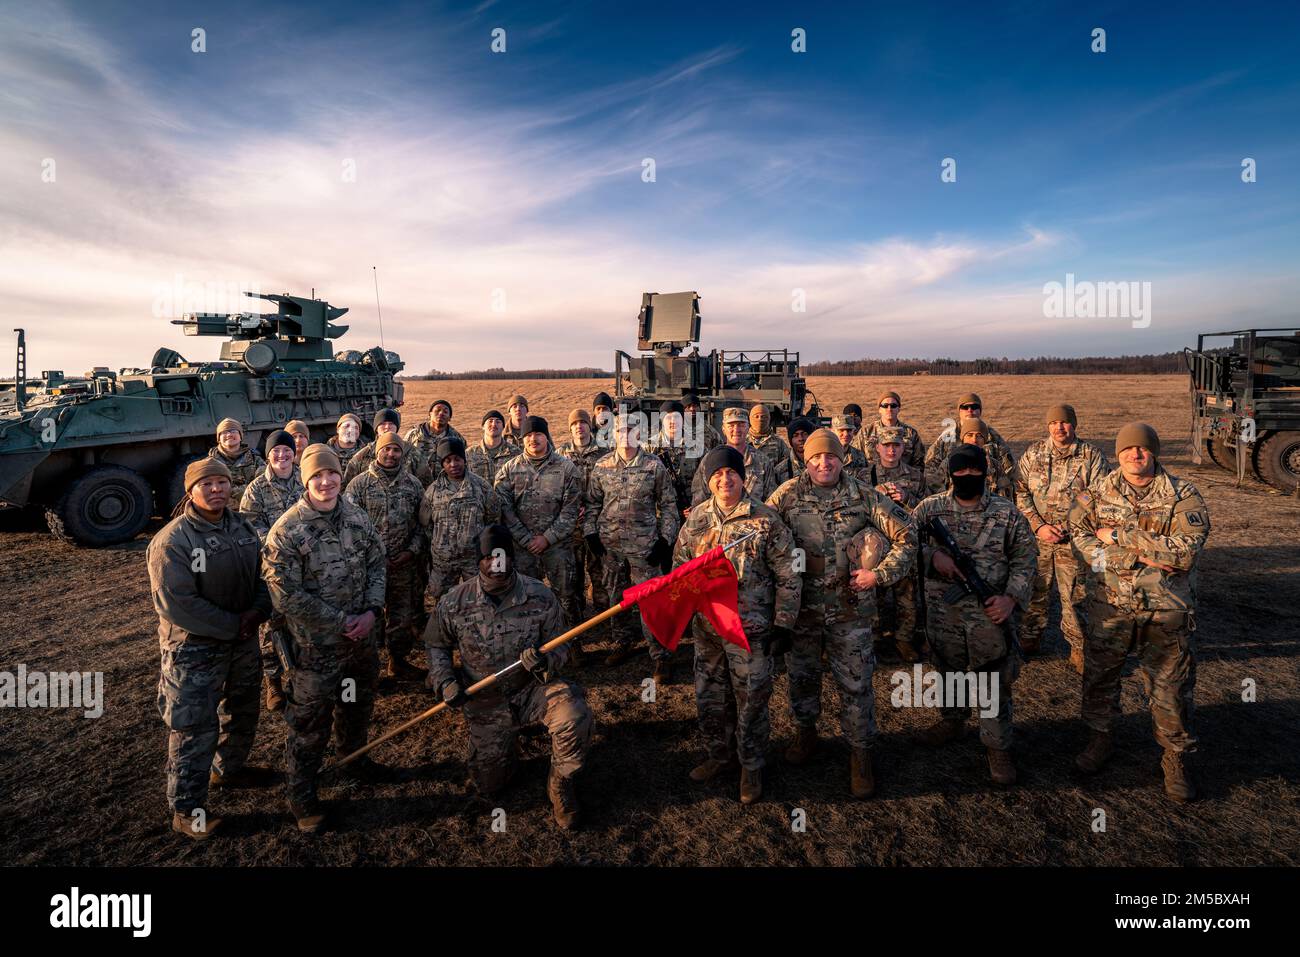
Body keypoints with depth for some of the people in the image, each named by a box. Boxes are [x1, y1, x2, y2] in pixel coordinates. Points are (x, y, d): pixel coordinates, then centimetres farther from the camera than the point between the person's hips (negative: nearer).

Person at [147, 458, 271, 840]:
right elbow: (177, 604, -24)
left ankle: (228, 768, 49)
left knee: (243, 712, 24)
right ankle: (186, 809, 21)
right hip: (194, 648, -7)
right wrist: (233, 626, -20)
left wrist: (258, 609, -13)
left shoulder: (243, 526, 1)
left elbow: (262, 574, 7)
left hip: (244, 641, 7)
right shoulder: (172, 541, -20)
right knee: (195, 729, 2)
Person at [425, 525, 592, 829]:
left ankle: (561, 782, -2)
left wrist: (546, 660, -30)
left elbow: (560, 646, -7)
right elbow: (435, 645, 6)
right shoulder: (455, 603, -13)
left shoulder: (540, 596, -17)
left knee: (574, 716, -33)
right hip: (484, 703, 2)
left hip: (532, 690, -1)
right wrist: (444, 682, -10)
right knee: (488, 785, 11)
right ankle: (506, 739, 45)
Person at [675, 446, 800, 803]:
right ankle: (718, 755, 39)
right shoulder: (696, 518, 3)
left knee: (751, 700, 8)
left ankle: (752, 767, 29)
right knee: (709, 697, 16)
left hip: (751, 629, -4)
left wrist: (783, 623, -8)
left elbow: (788, 575, -7)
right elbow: (679, 566, 13)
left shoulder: (765, 520, -10)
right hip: (706, 626, 4)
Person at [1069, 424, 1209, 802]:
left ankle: (1177, 757, 29)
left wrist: (1120, 536, -18)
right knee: (1099, 677, 15)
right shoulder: (1098, 492, 0)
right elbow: (1080, 534, -11)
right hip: (1109, 606, 2)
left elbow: (1186, 550, -18)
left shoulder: (1183, 495, -5)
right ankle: (1100, 738, 36)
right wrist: (1141, 554, -20)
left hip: (1166, 612, -1)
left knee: (1171, 688, 10)